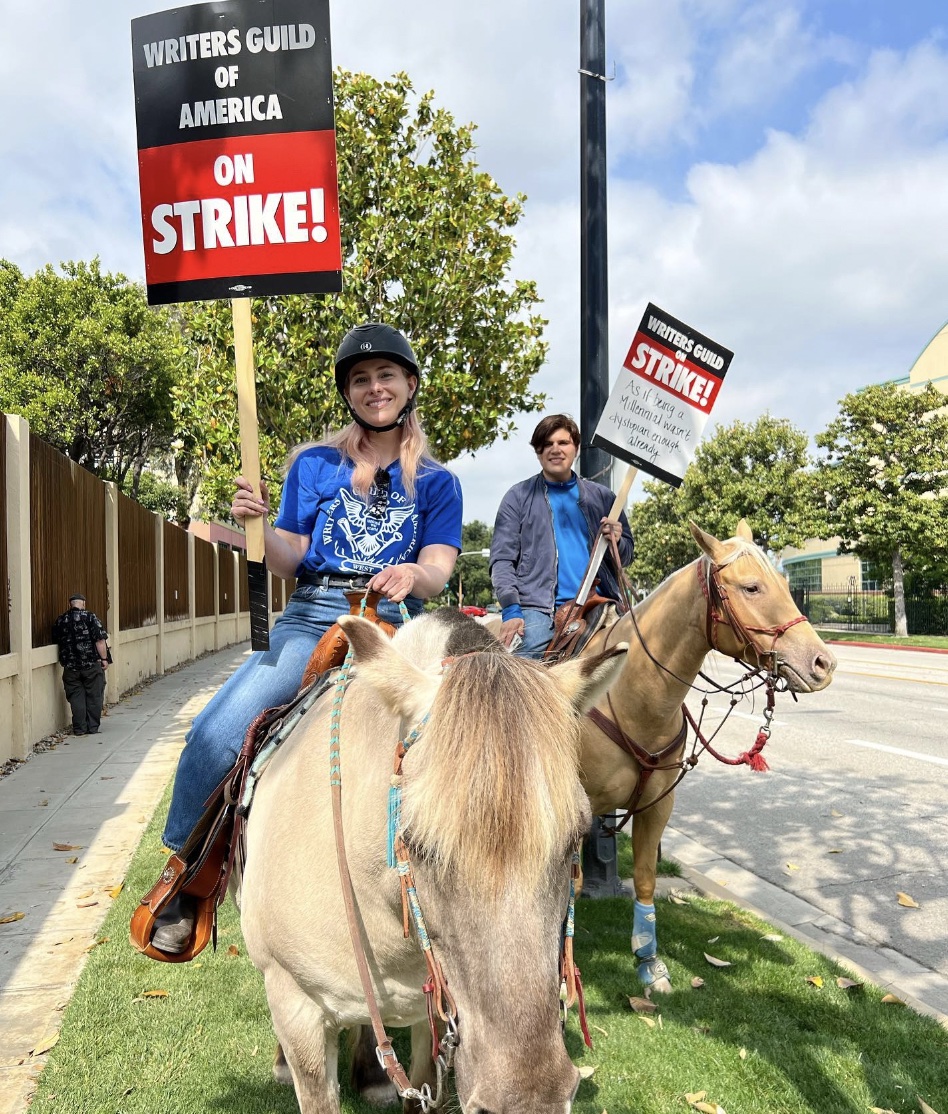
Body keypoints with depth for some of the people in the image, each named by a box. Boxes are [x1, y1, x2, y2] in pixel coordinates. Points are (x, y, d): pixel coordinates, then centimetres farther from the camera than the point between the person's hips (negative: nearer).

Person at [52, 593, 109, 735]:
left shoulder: (60, 621, 6)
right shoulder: (90, 617, -8)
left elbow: (56, 642, 15)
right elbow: (100, 640, -12)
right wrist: (104, 658, -6)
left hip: (70, 666, 3)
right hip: (92, 665, -3)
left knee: (76, 697, 9)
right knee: (94, 696, 7)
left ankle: (79, 728, 9)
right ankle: (93, 727, 9)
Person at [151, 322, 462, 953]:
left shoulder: (436, 482, 14)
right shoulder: (314, 465, 16)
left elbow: (437, 573, 1)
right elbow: (288, 562, 10)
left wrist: (412, 574, -22)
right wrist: (259, 524, -11)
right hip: (310, 620, 1)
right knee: (216, 733, -20)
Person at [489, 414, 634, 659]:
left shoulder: (602, 497, 18)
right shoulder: (519, 497, 10)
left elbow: (626, 555, 22)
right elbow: (502, 560, 4)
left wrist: (616, 541, -2)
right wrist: (511, 609, -10)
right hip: (539, 609, -3)